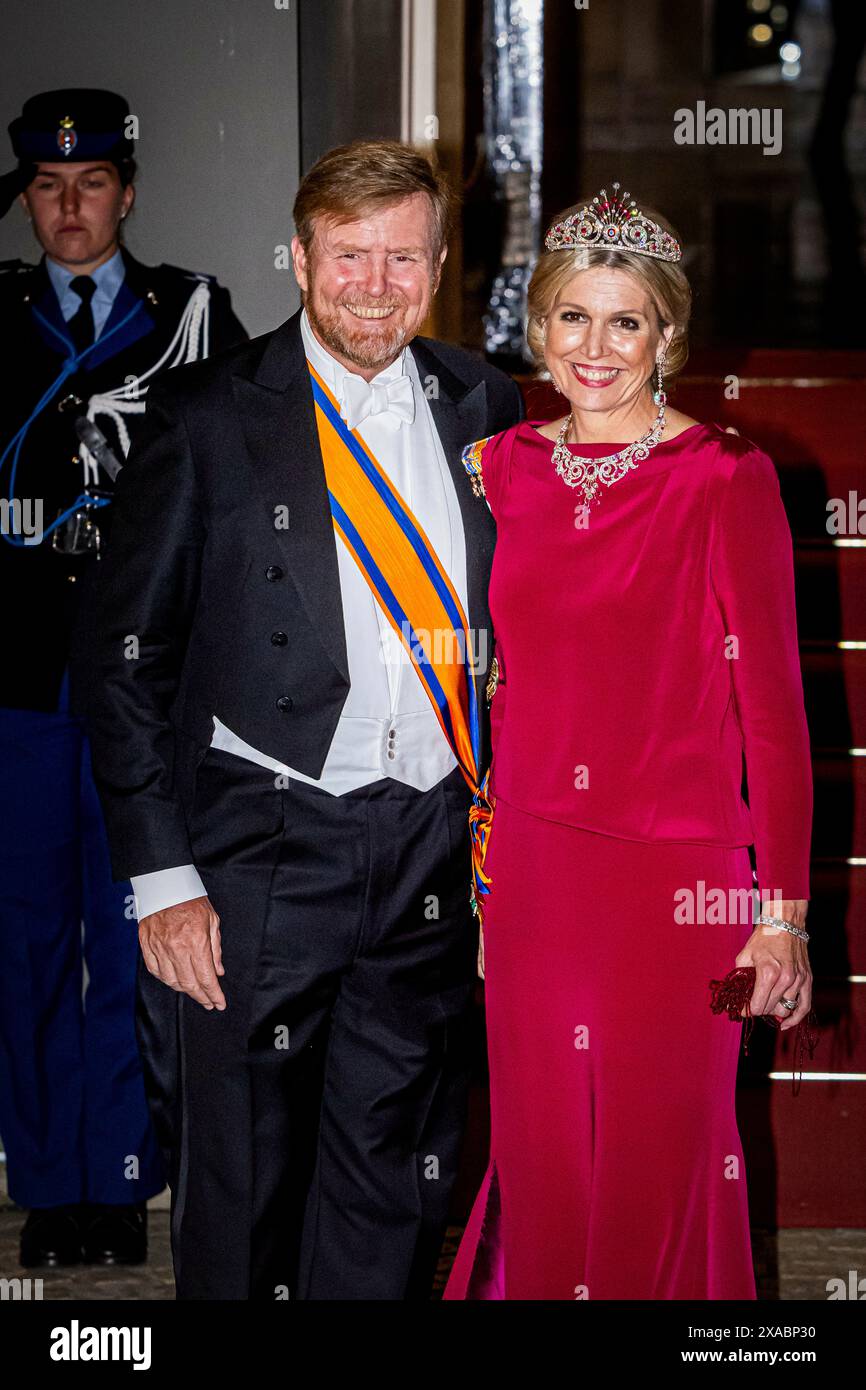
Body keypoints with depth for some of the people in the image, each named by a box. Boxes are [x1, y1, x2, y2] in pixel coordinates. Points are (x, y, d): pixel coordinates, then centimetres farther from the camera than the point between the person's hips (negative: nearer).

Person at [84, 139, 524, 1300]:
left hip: (436, 854, 4)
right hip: (261, 846, -3)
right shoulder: (209, 416, -4)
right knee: (240, 1187, 5)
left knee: (398, 1184, 13)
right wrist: (160, 876, -11)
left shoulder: (484, 408, 7)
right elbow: (129, 657, -4)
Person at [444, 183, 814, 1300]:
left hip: (677, 878, -4)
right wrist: (474, 851, 10)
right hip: (531, 872, 4)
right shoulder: (503, 468, 6)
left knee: (658, 1162, 4)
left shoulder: (726, 482, -7)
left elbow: (772, 705, -7)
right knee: (539, 1155, 12)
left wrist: (783, 909, -10)